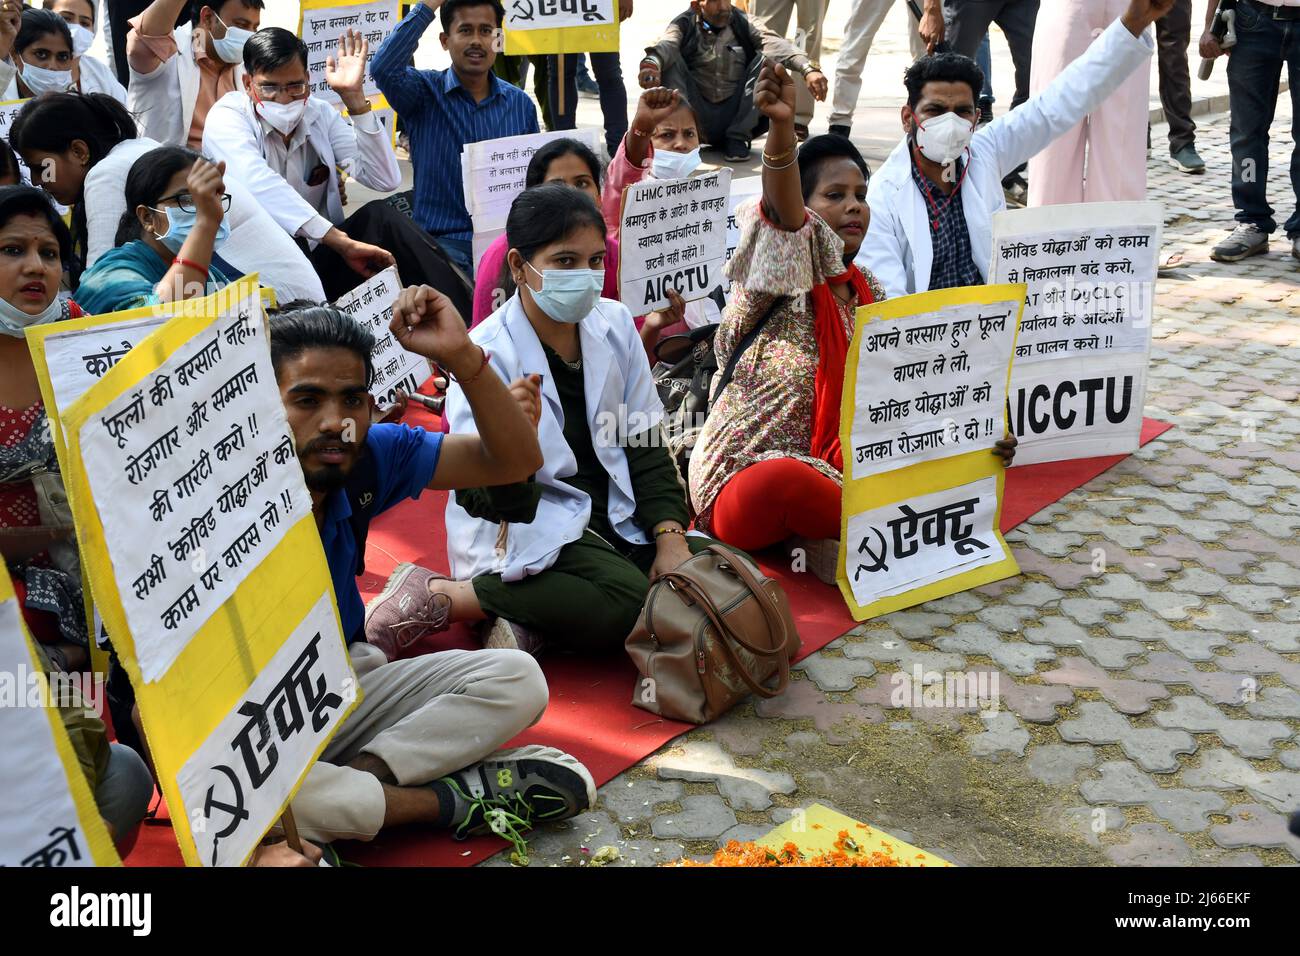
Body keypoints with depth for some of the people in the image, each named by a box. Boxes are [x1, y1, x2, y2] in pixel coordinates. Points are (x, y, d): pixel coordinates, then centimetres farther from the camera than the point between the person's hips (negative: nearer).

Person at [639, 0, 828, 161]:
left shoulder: (743, 24, 3)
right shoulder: (685, 25, 0)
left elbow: (777, 44, -17)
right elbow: (666, 44, -24)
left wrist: (808, 68, -37)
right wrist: (651, 63, -49)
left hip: (737, 116, 2)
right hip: (698, 120, -2)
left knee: (767, 60, -17)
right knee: (671, 61, -20)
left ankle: (737, 138, -11)